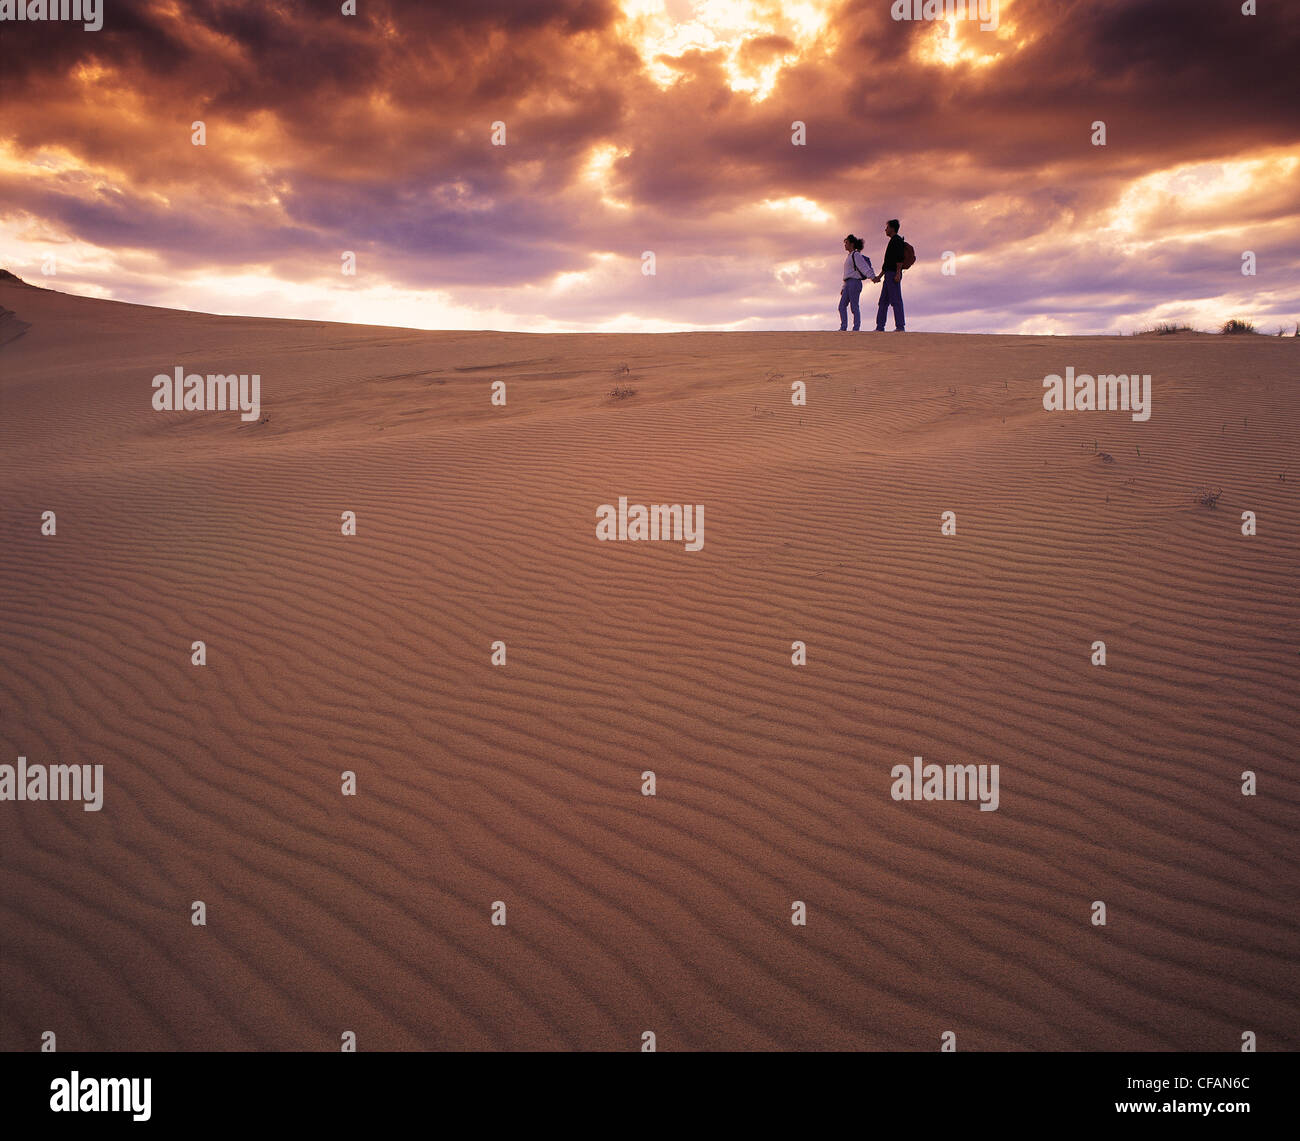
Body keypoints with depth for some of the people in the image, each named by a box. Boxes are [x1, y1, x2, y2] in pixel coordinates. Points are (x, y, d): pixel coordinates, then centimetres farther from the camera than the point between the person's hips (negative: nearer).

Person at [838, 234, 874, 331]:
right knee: (842, 306, 2)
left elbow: (864, 267, -17)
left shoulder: (856, 255, -5)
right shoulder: (849, 257, 23)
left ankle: (856, 328, -6)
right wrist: (843, 288, 26)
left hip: (855, 282, -9)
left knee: (854, 307, -8)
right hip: (848, 284, 9)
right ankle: (843, 327, 0)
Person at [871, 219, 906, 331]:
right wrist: (879, 276, 27)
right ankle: (880, 327, 6)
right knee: (883, 301, 7)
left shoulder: (897, 240, -6)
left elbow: (900, 258, -18)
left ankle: (900, 326, -13)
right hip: (889, 276, 10)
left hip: (894, 274, -10)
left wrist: (898, 273, -24)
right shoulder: (892, 242, 25)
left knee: (896, 300, -11)